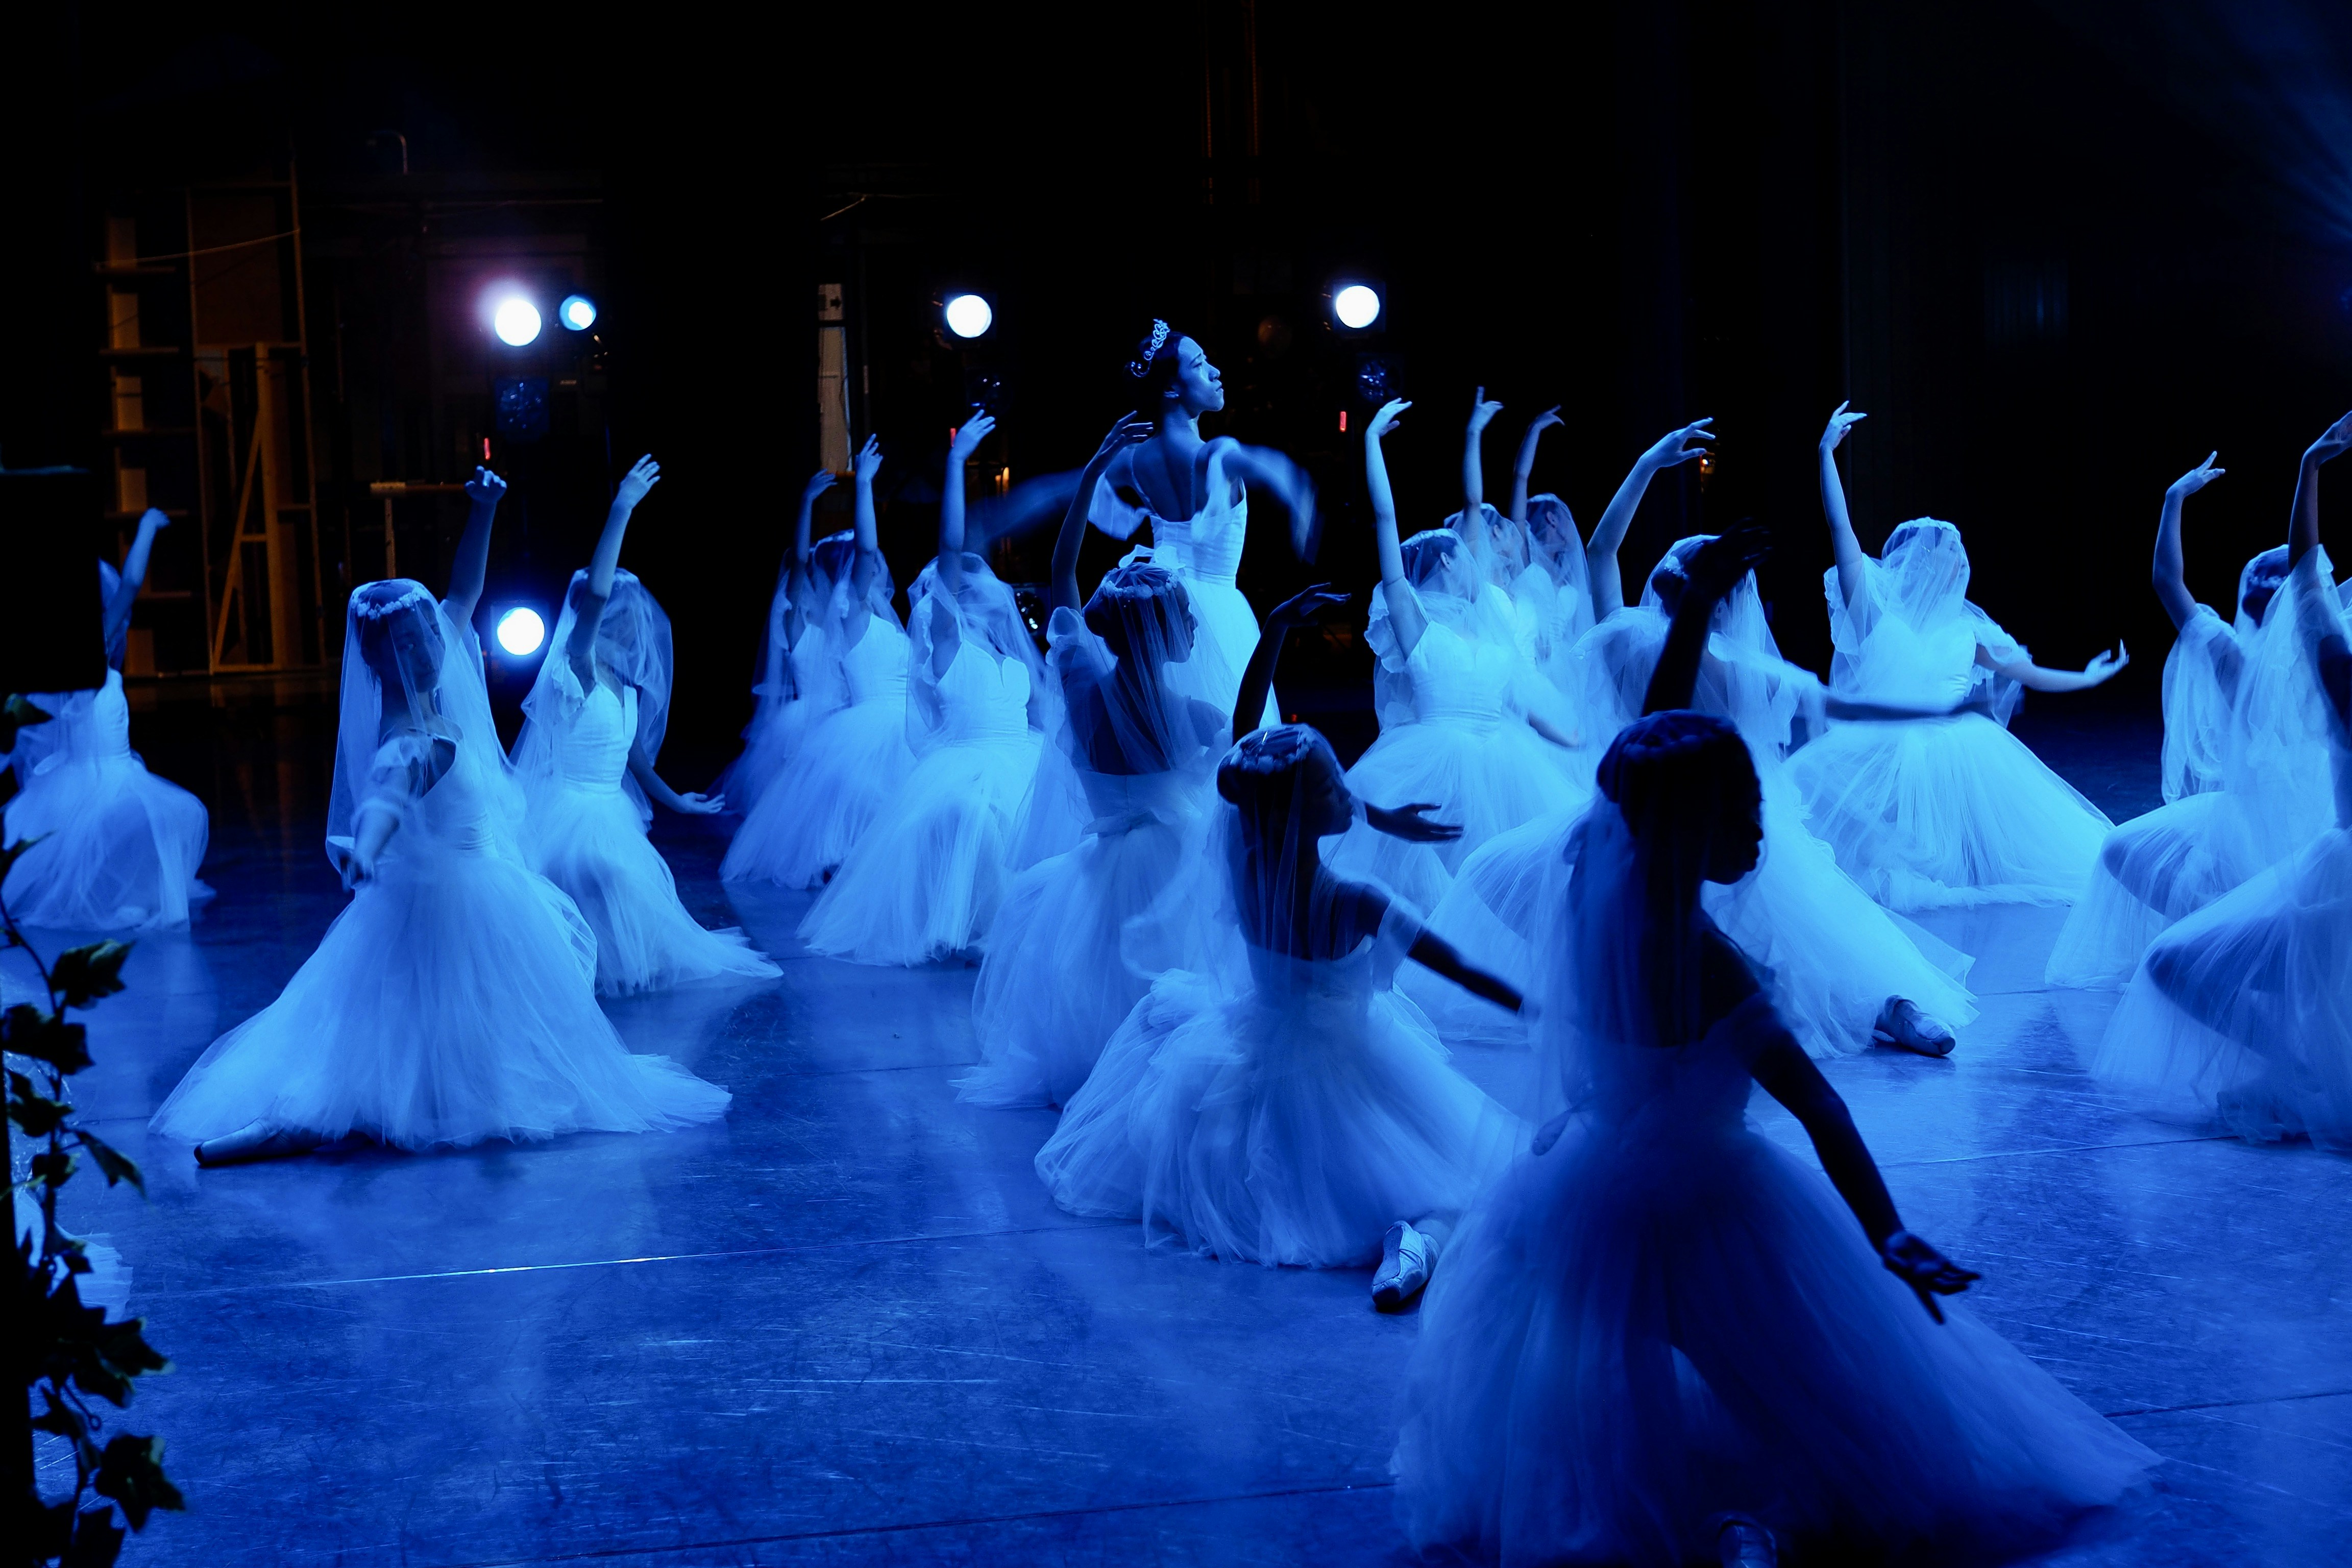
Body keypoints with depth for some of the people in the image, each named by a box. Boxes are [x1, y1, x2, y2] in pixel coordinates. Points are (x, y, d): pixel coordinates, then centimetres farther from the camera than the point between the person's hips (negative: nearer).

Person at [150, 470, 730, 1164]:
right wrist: (362, 852, -64)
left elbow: (465, 592, 9)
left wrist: (484, 510, 2)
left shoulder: (439, 696, 1)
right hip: (449, 898, -10)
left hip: (488, 884, 10)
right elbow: (383, 797, -44)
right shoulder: (408, 741, -23)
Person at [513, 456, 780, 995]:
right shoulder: (575, 673, -15)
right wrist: (622, 509, -35)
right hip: (572, 818, -8)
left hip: (612, 818, 8)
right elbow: (595, 591, -30)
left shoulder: (625, 686, 8)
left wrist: (673, 799, 32)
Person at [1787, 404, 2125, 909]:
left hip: (1957, 758, 4)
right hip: (1883, 757, -4)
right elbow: (1840, 526, -7)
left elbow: (2027, 672, 24)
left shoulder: (1967, 628, 12)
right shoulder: (1877, 607, -1)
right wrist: (1827, 453, -10)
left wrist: (2088, 678, 28)